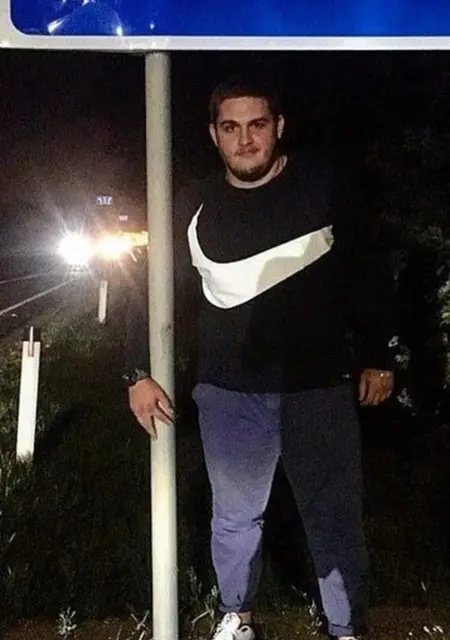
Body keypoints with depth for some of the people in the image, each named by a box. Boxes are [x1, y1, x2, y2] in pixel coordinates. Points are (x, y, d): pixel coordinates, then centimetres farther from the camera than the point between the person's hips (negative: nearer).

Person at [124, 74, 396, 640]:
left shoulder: (321, 184, -3)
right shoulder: (196, 208, 0)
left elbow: (368, 272, 2)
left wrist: (377, 357, 2)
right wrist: (140, 374, 1)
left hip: (320, 388, -1)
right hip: (229, 392, 2)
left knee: (336, 522, 7)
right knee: (235, 518, 15)